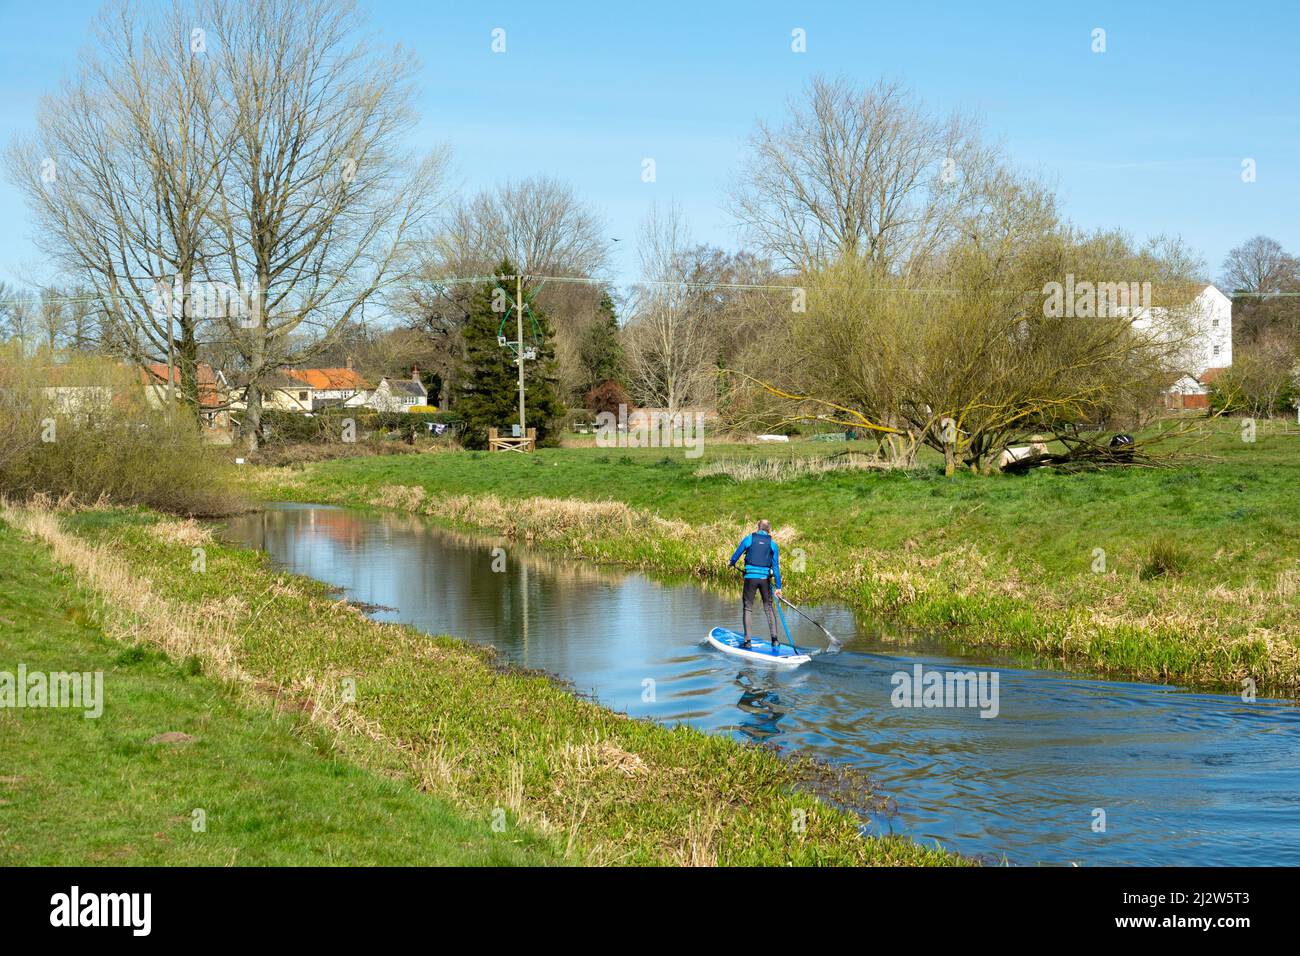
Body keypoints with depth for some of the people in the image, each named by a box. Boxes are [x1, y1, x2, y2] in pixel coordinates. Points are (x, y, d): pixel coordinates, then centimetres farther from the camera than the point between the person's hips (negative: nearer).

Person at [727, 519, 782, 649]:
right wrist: (778, 587, 6)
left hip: (751, 577, -2)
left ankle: (747, 640, 1)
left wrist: (731, 563, 31)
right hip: (765, 578, 2)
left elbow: (737, 554, 8)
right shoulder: (772, 544, 4)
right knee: (768, 608, 13)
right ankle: (774, 639, 8)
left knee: (747, 607, 6)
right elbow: (776, 566, 3)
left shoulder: (748, 539, -1)